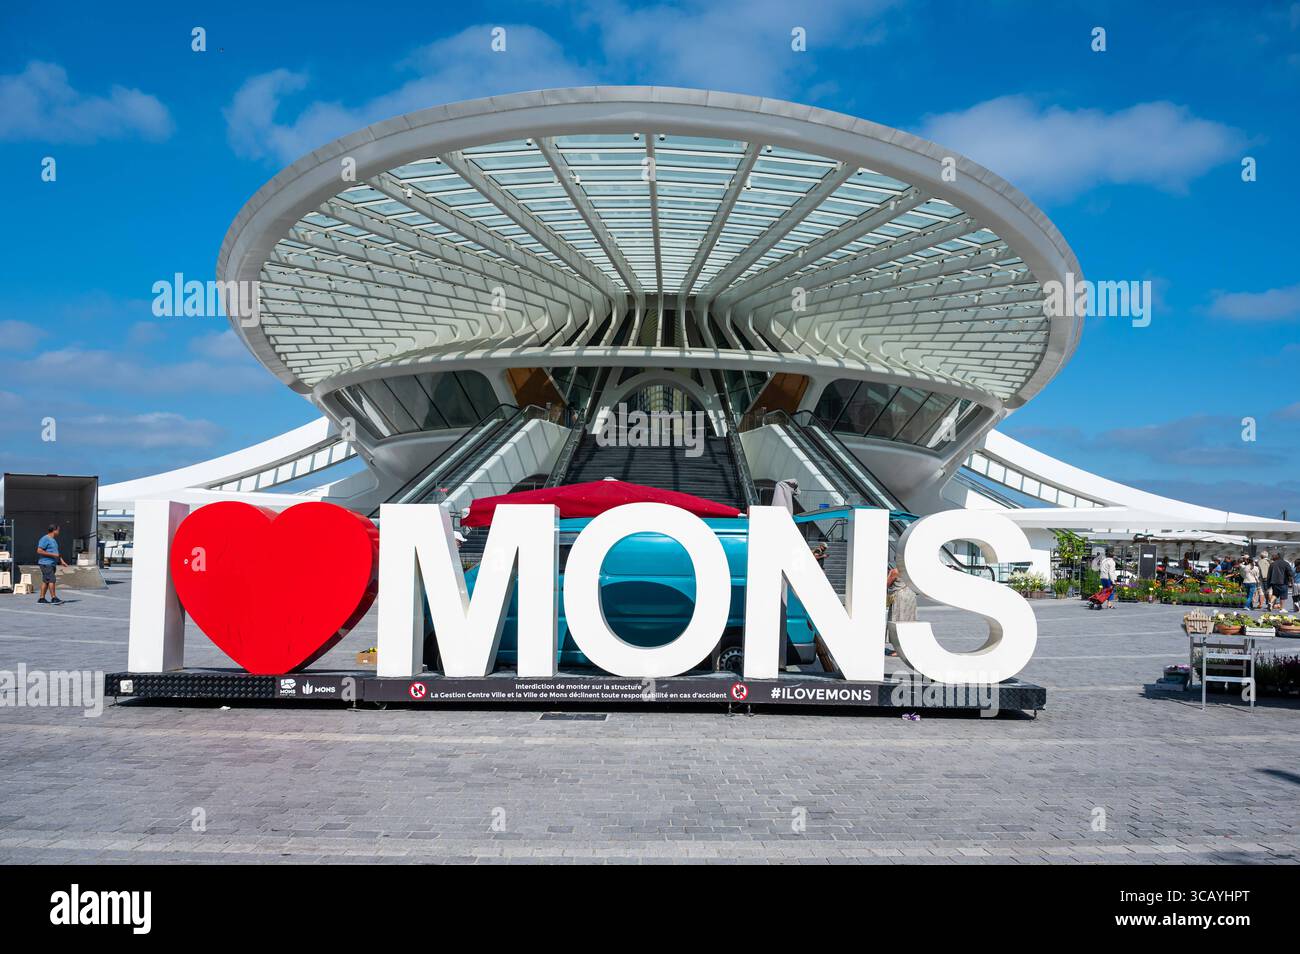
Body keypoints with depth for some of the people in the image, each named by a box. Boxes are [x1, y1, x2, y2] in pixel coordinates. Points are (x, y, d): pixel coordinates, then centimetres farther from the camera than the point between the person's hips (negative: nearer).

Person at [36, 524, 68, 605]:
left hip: (52, 564, 10)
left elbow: (56, 552, 30)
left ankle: (42, 598, 12)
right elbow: (39, 551, -18)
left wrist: (62, 561, 20)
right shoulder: (45, 539, -11)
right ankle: (54, 598, -15)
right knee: (51, 580, -13)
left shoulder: (53, 540, 21)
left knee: (45, 581, 10)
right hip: (46, 564, -10)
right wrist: (52, 554, -18)